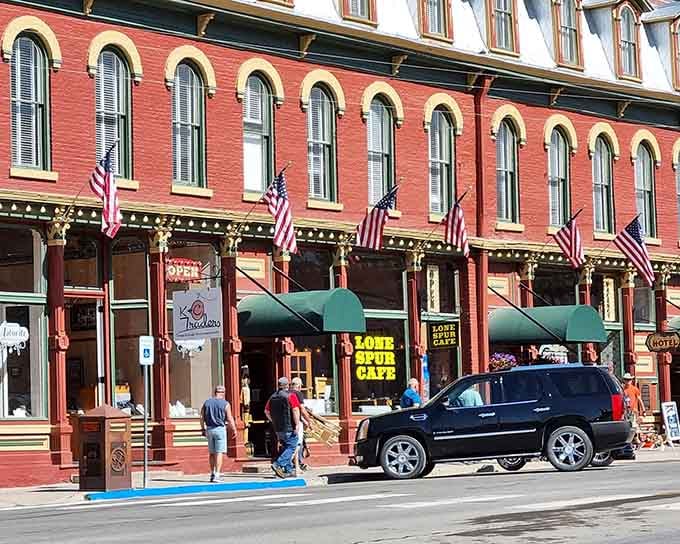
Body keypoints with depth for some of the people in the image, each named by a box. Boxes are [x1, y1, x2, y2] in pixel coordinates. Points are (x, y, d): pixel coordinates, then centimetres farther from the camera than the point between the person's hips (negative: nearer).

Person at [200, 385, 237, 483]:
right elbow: (230, 419, -7)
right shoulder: (225, 404, -6)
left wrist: (203, 429, 15)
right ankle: (217, 475, -11)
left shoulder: (207, 402, 7)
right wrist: (234, 430, 4)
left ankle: (212, 474, 18)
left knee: (212, 453, 14)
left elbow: (202, 417, 5)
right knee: (219, 453, -4)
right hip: (220, 429, -4)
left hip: (209, 429, 4)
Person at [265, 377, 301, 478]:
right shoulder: (291, 396, -9)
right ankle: (278, 464, -17)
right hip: (289, 428, -7)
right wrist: (297, 424, -15)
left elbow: (266, 411, 16)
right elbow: (295, 410, -17)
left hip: (278, 429, 7)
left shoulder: (273, 397, 11)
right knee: (291, 447, -2)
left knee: (286, 447, 15)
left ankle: (289, 470, 14)